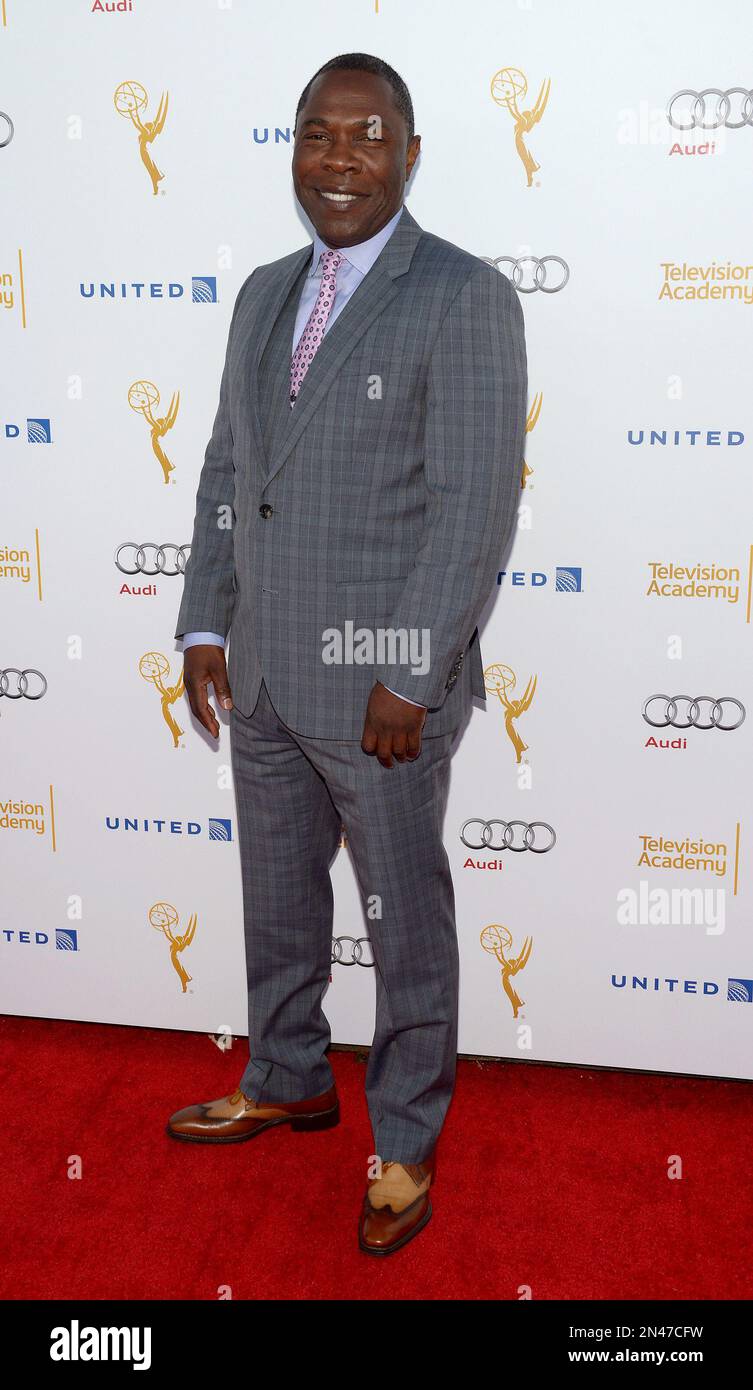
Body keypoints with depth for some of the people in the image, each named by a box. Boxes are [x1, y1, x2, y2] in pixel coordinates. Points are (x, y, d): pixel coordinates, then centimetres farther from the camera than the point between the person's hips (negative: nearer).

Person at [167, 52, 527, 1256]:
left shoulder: (466, 299, -10)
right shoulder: (265, 295, 12)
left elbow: (477, 503, -16)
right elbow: (227, 470, 14)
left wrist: (411, 681, -18)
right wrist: (206, 625, 7)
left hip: (382, 685, -7)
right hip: (263, 675, 7)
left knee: (406, 925, 9)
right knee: (277, 898, 21)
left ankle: (404, 1145, 29)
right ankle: (288, 1083, 43)